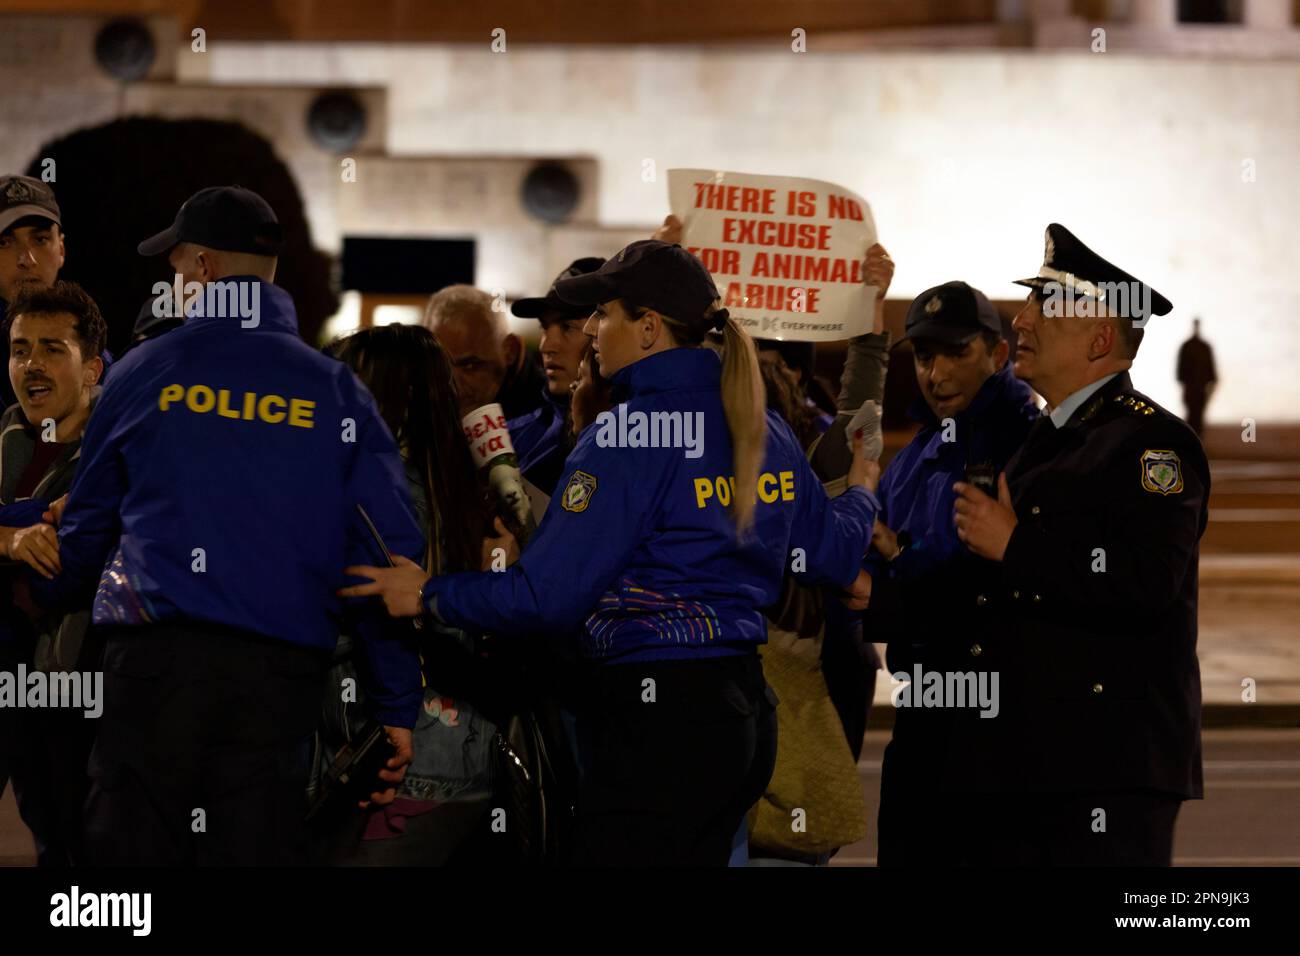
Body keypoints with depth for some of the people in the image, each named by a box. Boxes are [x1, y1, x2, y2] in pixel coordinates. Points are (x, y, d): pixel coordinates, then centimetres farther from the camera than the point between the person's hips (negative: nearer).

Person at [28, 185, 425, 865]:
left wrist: (38, 601, 36)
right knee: (259, 851, 2)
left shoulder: (144, 373, 6)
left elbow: (87, 527, 16)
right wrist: (396, 708, 7)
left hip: (154, 658, -1)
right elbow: (390, 555, 4)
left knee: (133, 845, 1)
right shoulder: (337, 393, 8)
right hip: (280, 671, 1)